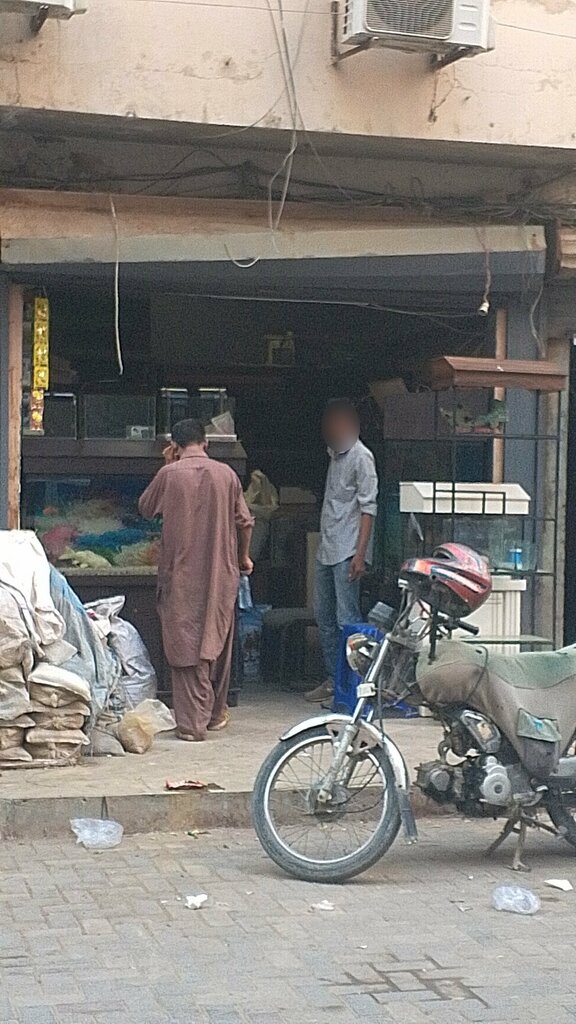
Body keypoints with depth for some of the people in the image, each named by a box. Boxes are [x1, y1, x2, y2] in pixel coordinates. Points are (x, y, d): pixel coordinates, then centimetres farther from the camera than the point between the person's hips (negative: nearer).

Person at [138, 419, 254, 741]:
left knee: (185, 643, 0)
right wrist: (243, 557, 22)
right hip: (221, 572, 2)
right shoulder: (226, 474, 0)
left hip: (181, 574, -2)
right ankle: (216, 713, 27)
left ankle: (192, 722, -4)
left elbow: (146, 508, 11)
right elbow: (244, 521, 5)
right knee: (218, 640, 16)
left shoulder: (169, 475, -6)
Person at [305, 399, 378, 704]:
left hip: (347, 551, -9)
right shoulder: (335, 455, 17)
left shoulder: (361, 457, -9)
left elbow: (368, 507, -14)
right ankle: (332, 679, 20)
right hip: (326, 550, 9)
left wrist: (360, 554, -20)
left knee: (347, 619, -9)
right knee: (325, 618, 12)